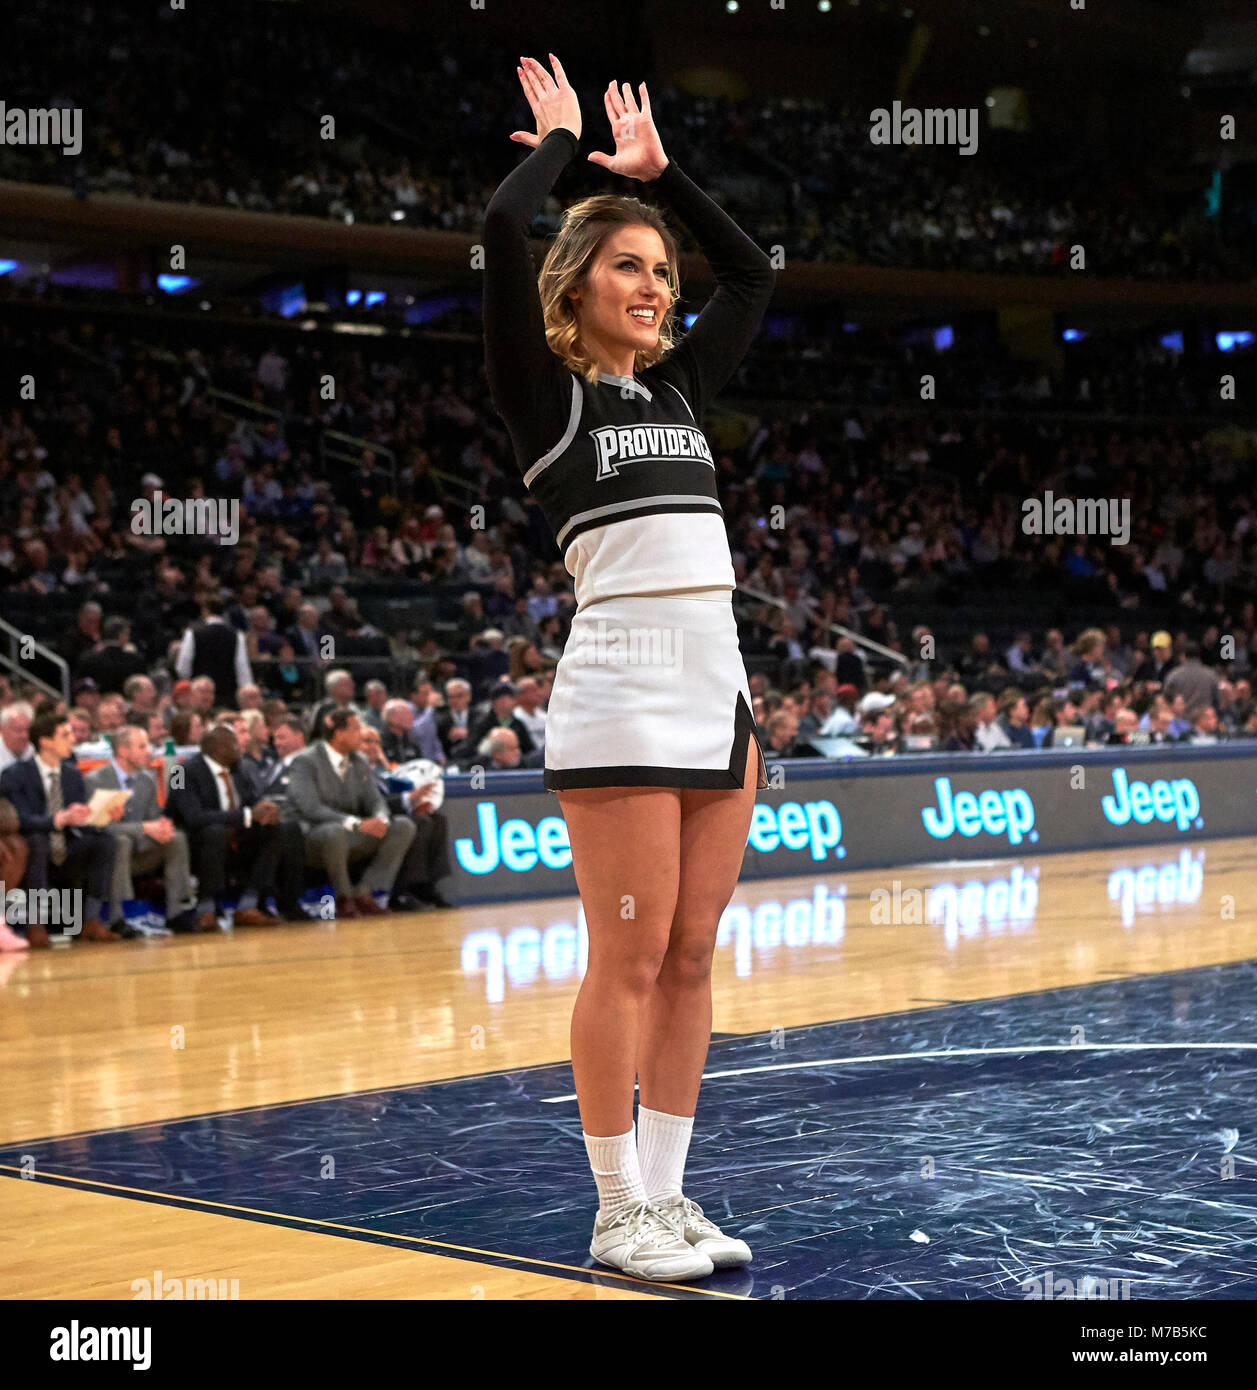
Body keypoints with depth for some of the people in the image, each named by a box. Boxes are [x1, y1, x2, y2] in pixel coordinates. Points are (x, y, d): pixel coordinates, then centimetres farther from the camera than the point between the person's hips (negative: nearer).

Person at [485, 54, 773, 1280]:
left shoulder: (677, 385, 18)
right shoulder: (542, 391, 0)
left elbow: (751, 274, 29)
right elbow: (503, 230, -12)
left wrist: (657, 169, 25)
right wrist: (562, 140, 5)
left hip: (715, 685, 7)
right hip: (620, 686, -7)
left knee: (689, 958, 8)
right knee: (628, 960, -5)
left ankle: (665, 1194, 16)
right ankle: (618, 1216, 5)